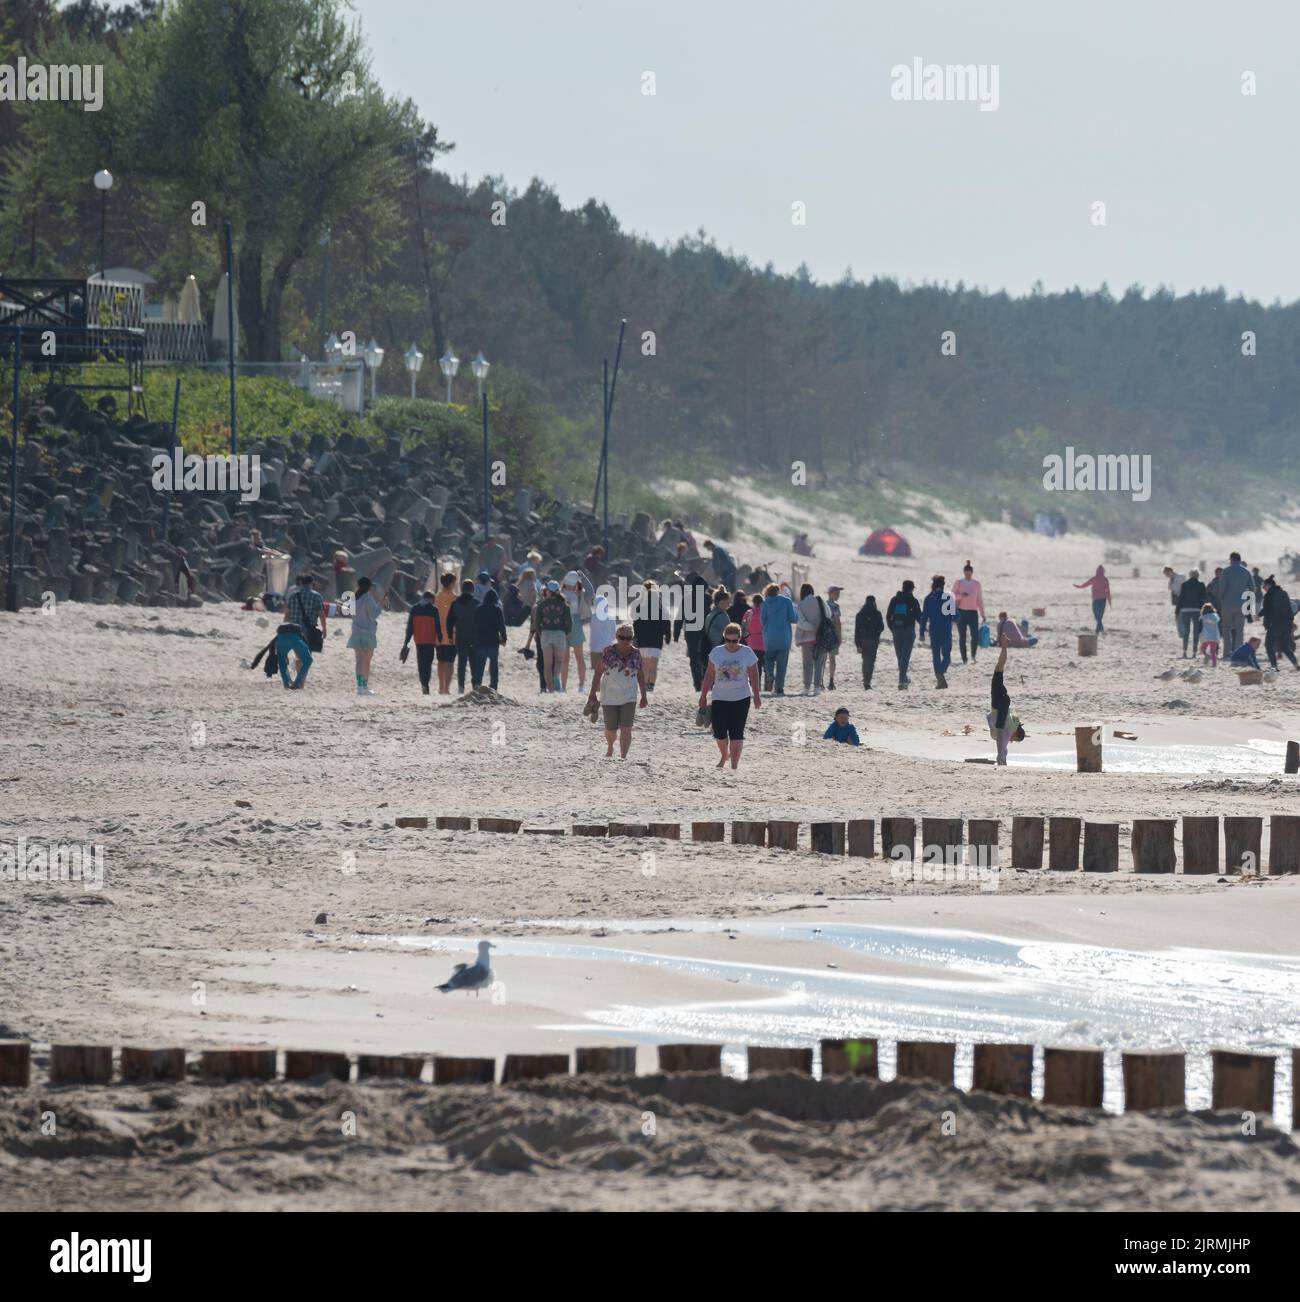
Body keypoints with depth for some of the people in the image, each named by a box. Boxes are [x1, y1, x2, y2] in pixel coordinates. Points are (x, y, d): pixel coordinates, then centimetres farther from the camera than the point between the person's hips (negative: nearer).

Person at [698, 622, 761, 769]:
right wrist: (703, 695, 7)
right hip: (720, 698, 2)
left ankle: (734, 764, -4)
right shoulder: (716, 652, 2)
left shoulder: (747, 653, -2)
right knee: (719, 730, 0)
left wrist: (756, 695, -3)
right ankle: (724, 755, 28)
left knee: (736, 732, -6)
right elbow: (709, 675, 7)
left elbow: (753, 676, 2)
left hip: (741, 698, -2)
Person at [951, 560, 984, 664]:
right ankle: (964, 658, 8)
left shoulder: (976, 583, 7)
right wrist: (961, 595, -24)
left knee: (975, 636, -10)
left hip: (973, 612, 1)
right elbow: (953, 595, -4)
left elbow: (980, 599, 11)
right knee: (962, 637, 1)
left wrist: (982, 613, 10)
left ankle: (973, 656, 11)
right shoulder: (959, 583, 2)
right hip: (961, 612, -1)